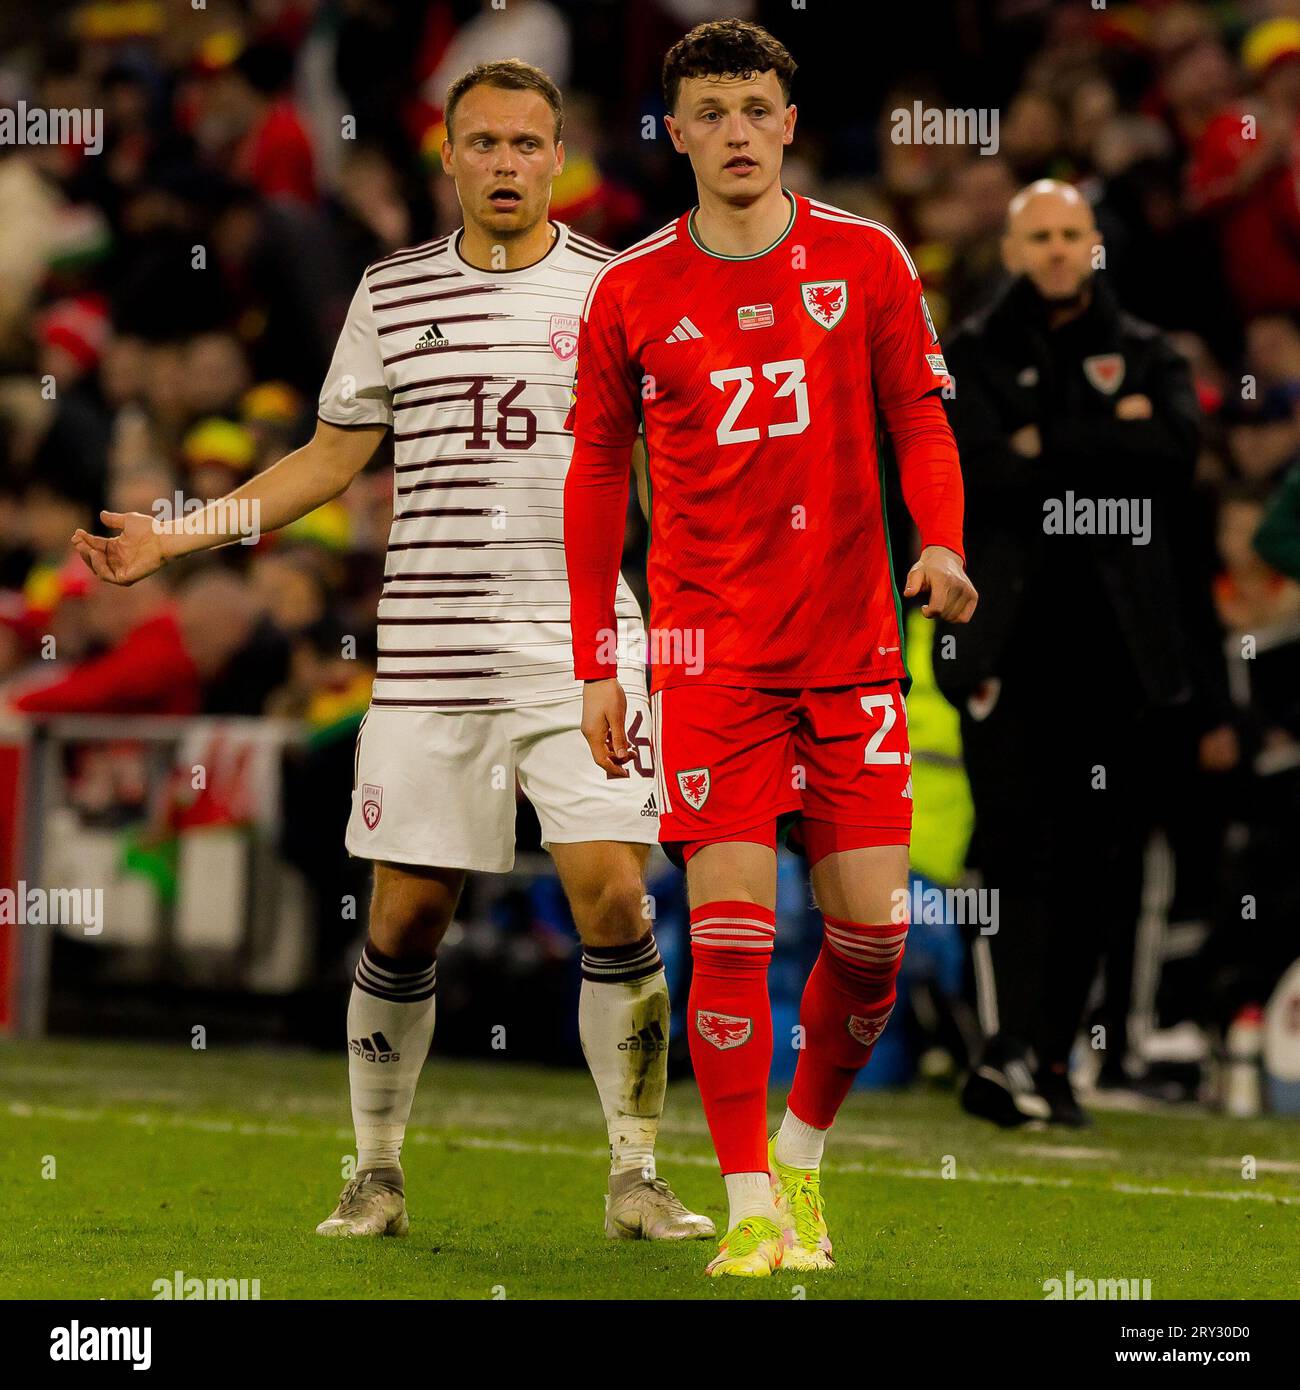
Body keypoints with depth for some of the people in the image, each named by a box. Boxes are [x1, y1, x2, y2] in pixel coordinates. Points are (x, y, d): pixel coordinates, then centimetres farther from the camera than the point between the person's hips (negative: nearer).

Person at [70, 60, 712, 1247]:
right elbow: (334, 456, 15)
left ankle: (636, 1179, 1)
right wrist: (172, 537, 10)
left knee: (614, 898, -10)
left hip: (583, 652, -1)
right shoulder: (392, 292, 8)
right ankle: (377, 1174, 17)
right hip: (428, 657, 1)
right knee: (405, 919, 2)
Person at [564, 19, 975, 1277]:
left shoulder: (866, 262, 2)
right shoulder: (630, 294, 2)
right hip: (710, 645, -1)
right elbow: (596, 476, 9)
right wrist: (594, 663, 5)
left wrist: (940, 545, -13)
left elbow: (919, 422, 7)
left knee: (870, 928, 0)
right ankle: (750, 1210, 0)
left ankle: (802, 1150, 24)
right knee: (732, 925, -9)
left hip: (853, 643, 1)